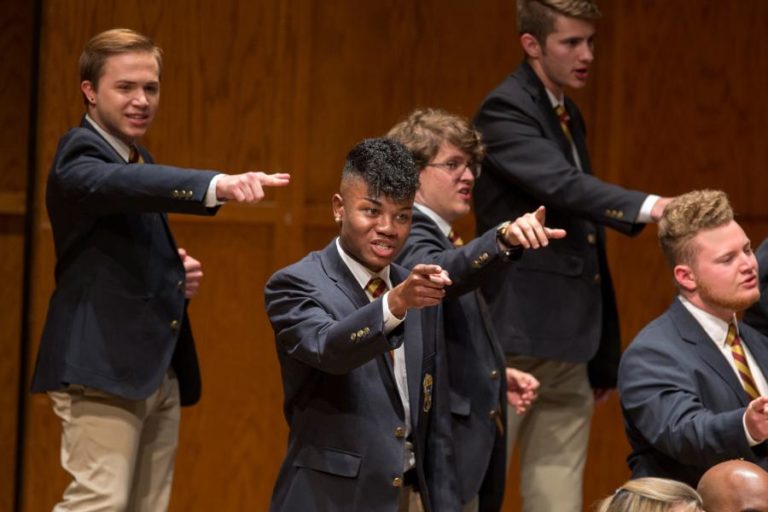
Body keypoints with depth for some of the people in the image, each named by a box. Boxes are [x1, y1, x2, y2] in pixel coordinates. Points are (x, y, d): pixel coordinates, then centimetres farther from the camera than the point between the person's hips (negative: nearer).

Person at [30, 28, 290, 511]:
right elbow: (130, 184, -34)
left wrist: (179, 273, 7)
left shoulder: (141, 158, 19)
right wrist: (218, 185, -51)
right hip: (103, 366, -9)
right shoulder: (79, 156, -10)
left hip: (159, 369, 9)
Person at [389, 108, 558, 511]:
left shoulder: (438, 236, 19)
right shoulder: (408, 235, -12)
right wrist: (504, 240, -51)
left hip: (469, 443, 10)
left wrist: (497, 376, 11)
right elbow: (438, 274, -37)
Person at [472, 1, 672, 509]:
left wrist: (603, 353, 19)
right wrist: (648, 206, -40)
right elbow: (561, 185, -26)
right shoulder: (505, 110, -9)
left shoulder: (570, 117, 17)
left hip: (570, 342, 8)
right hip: (518, 336, -8)